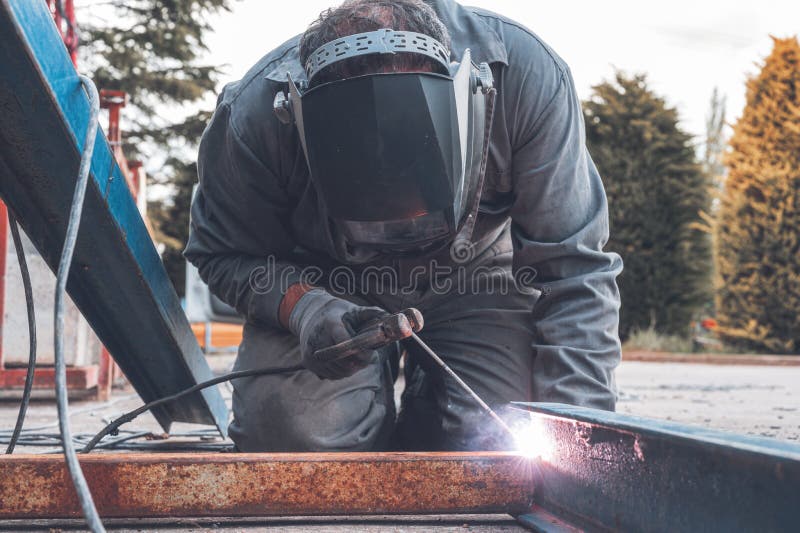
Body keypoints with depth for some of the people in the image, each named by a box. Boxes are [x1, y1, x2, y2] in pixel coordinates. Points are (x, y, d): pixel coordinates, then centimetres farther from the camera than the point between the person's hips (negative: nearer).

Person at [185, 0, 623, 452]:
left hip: (476, 280, 1)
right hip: (326, 285, 0)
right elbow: (224, 254, -10)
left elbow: (576, 273, -23)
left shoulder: (527, 75, -30)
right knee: (289, 428, -26)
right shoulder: (253, 114, -28)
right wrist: (301, 304, -32)